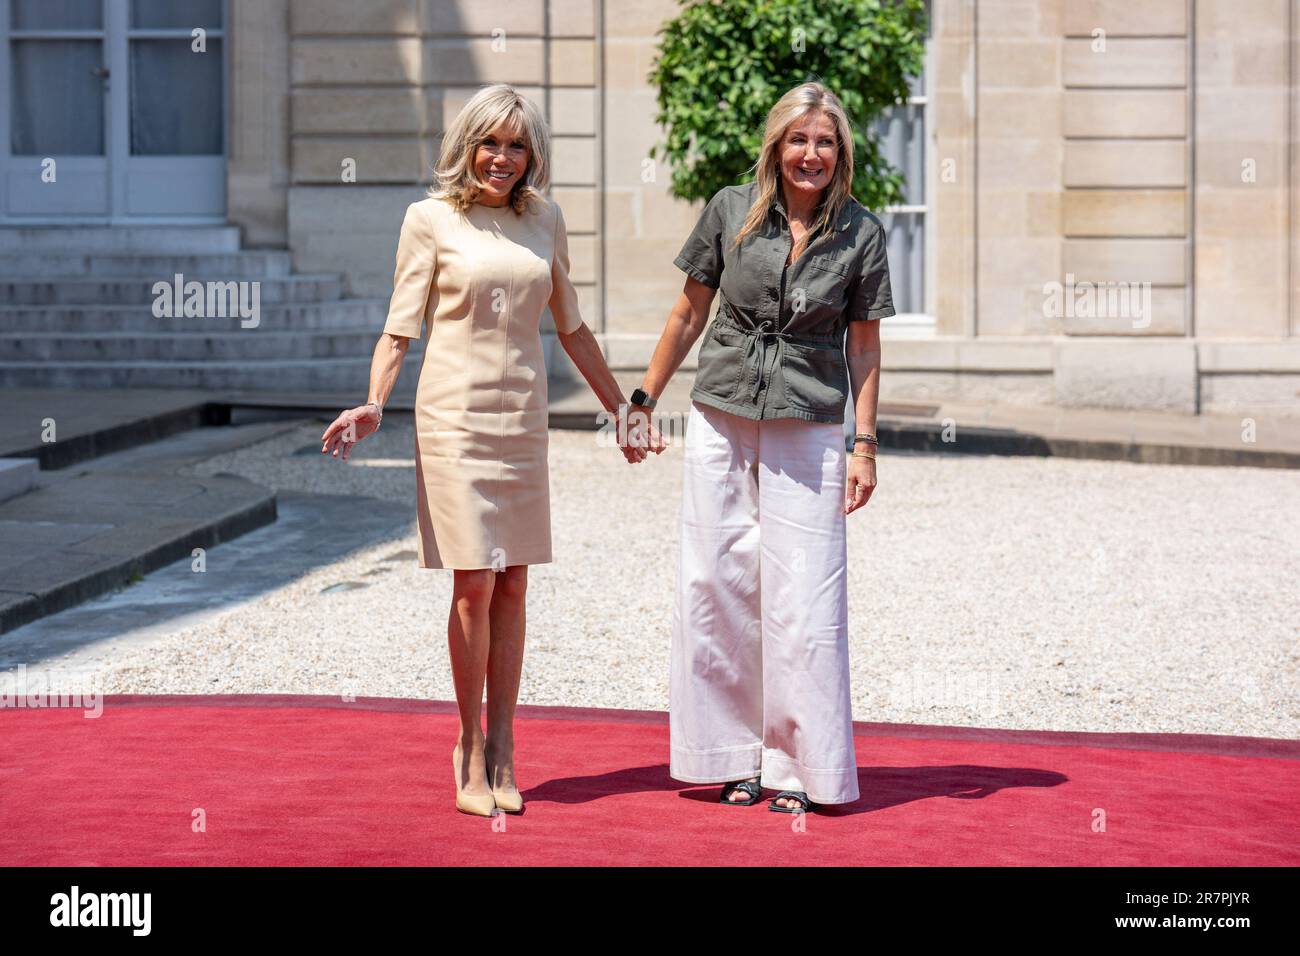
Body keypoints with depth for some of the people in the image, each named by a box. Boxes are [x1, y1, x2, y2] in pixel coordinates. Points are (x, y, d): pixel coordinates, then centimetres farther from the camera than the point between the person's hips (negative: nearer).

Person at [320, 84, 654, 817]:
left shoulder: (545, 220, 11)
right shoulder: (431, 219, 0)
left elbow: (571, 328, 19)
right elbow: (401, 328, -1)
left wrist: (621, 409, 22)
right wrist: (374, 405, -17)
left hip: (523, 419, 4)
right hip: (454, 417, -4)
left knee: (513, 586, 4)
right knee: (474, 584, -8)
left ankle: (500, 749, 10)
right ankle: (471, 749, 5)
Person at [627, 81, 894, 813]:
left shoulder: (861, 234, 0)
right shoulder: (731, 211, 2)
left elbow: (864, 347, 3)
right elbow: (690, 313, 10)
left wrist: (866, 444, -2)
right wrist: (645, 400, 11)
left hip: (809, 430, -2)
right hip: (721, 420, 2)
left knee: (801, 598, -3)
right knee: (716, 586, 4)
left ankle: (798, 766, 8)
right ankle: (736, 754, 16)